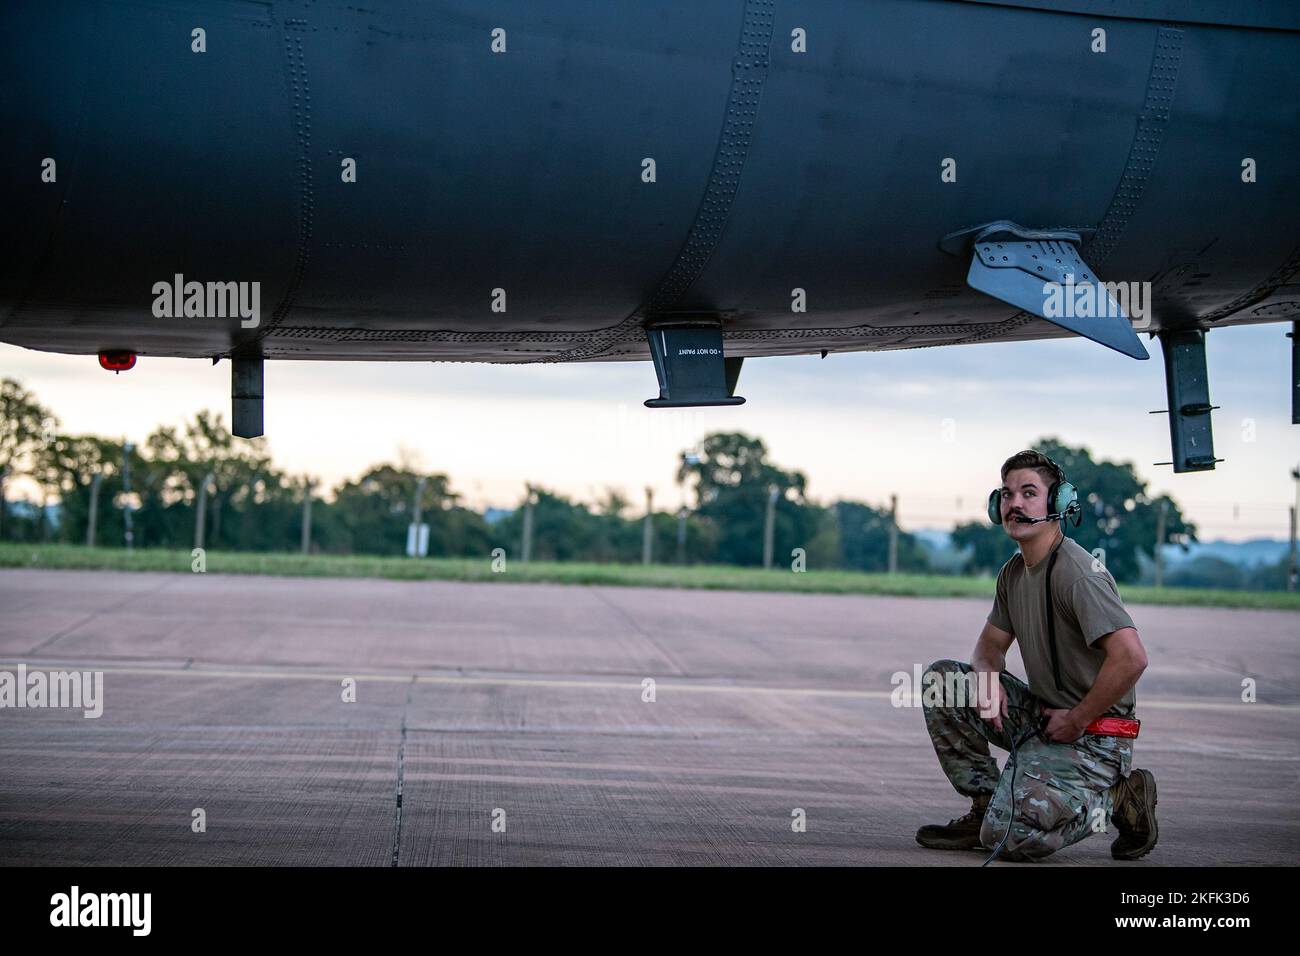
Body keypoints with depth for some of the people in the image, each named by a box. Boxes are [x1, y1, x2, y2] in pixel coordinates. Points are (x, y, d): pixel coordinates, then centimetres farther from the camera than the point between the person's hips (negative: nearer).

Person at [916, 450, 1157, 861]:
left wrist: (1077, 721, -18)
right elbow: (992, 642, 20)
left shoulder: (1076, 572, -20)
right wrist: (987, 674, -5)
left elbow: (1131, 658, -29)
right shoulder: (1013, 571, 9)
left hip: (1092, 737, -9)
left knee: (1007, 838, -23)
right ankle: (988, 807, 5)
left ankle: (1117, 800, 0)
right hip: (1041, 717, 9)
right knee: (941, 677, 3)